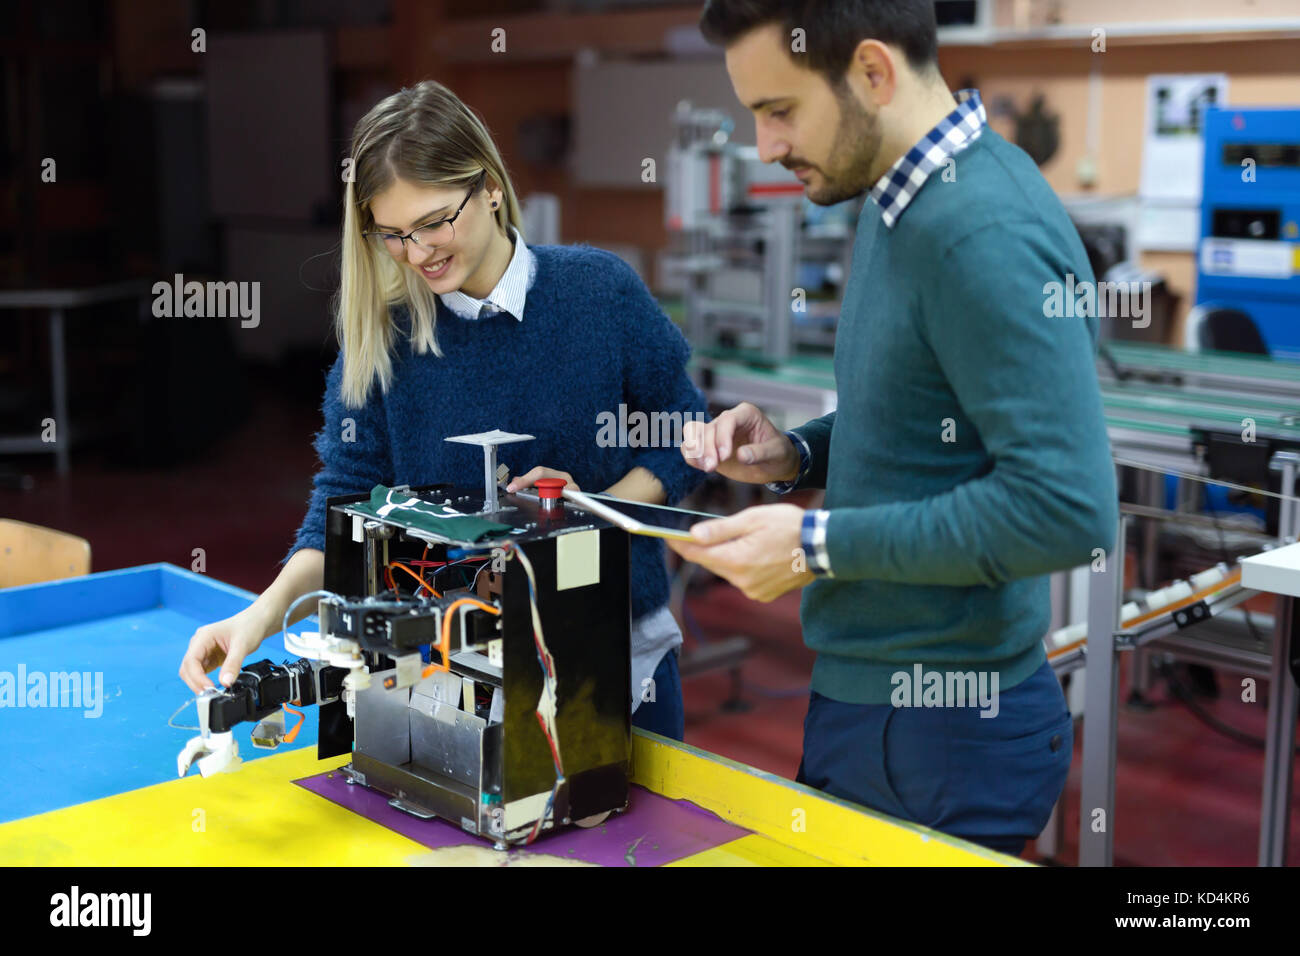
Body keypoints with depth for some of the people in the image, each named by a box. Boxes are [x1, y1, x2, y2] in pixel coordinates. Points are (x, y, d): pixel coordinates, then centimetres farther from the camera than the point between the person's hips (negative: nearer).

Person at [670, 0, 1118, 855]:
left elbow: (1066, 508, -28)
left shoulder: (985, 232, -23)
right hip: (862, 692, 9)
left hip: (944, 733, -9)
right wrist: (796, 456, 2)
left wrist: (819, 545, -21)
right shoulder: (902, 202, 7)